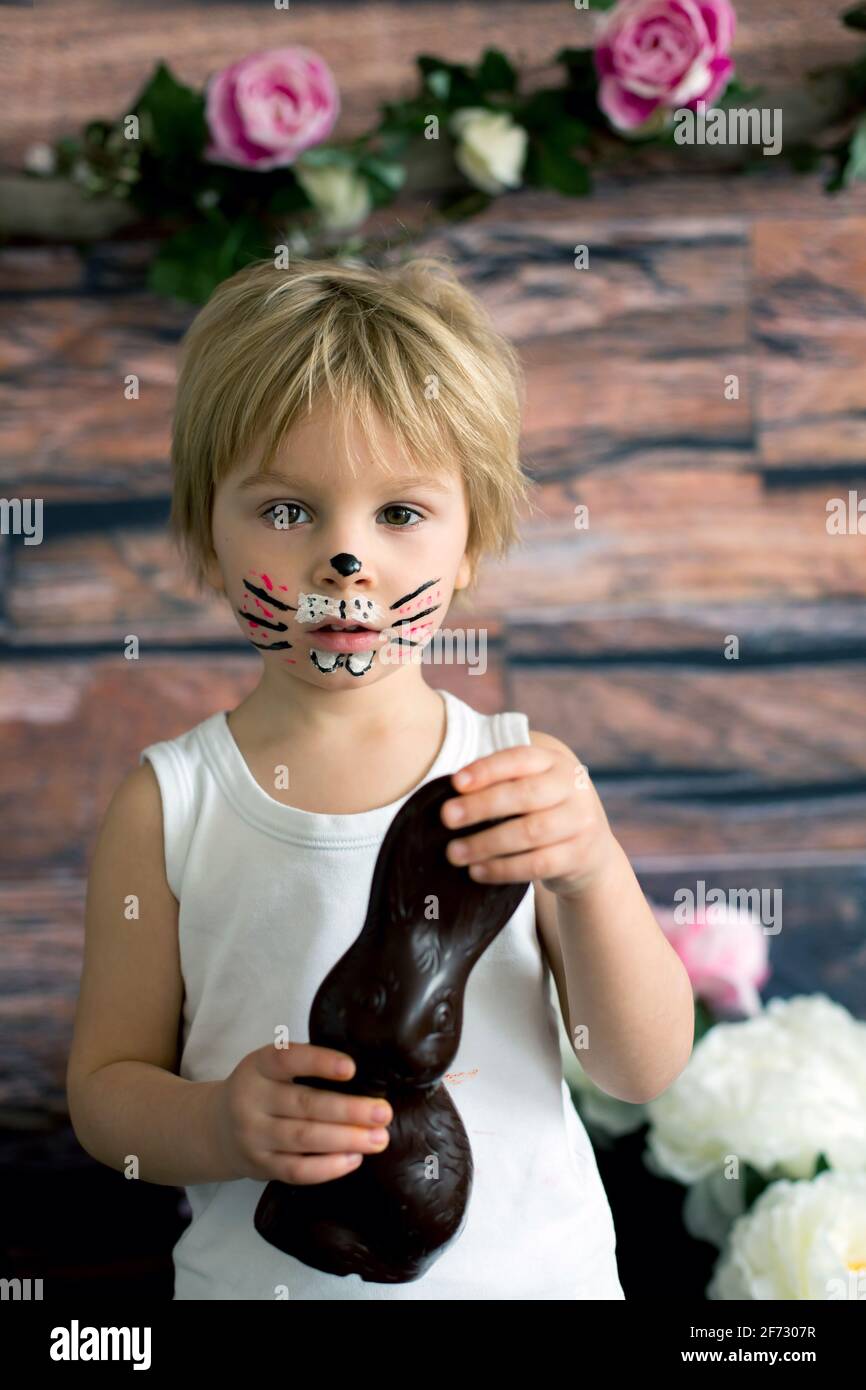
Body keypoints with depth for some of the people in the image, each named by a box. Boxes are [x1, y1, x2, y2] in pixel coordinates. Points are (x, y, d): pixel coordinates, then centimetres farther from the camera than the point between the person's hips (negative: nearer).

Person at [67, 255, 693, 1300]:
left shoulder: (527, 775, -9)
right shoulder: (168, 805, -10)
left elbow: (646, 1070, -9)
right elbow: (104, 1085, -3)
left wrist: (592, 871, -25)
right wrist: (218, 1128, -23)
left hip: (530, 1264, 1)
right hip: (261, 1274, -1)